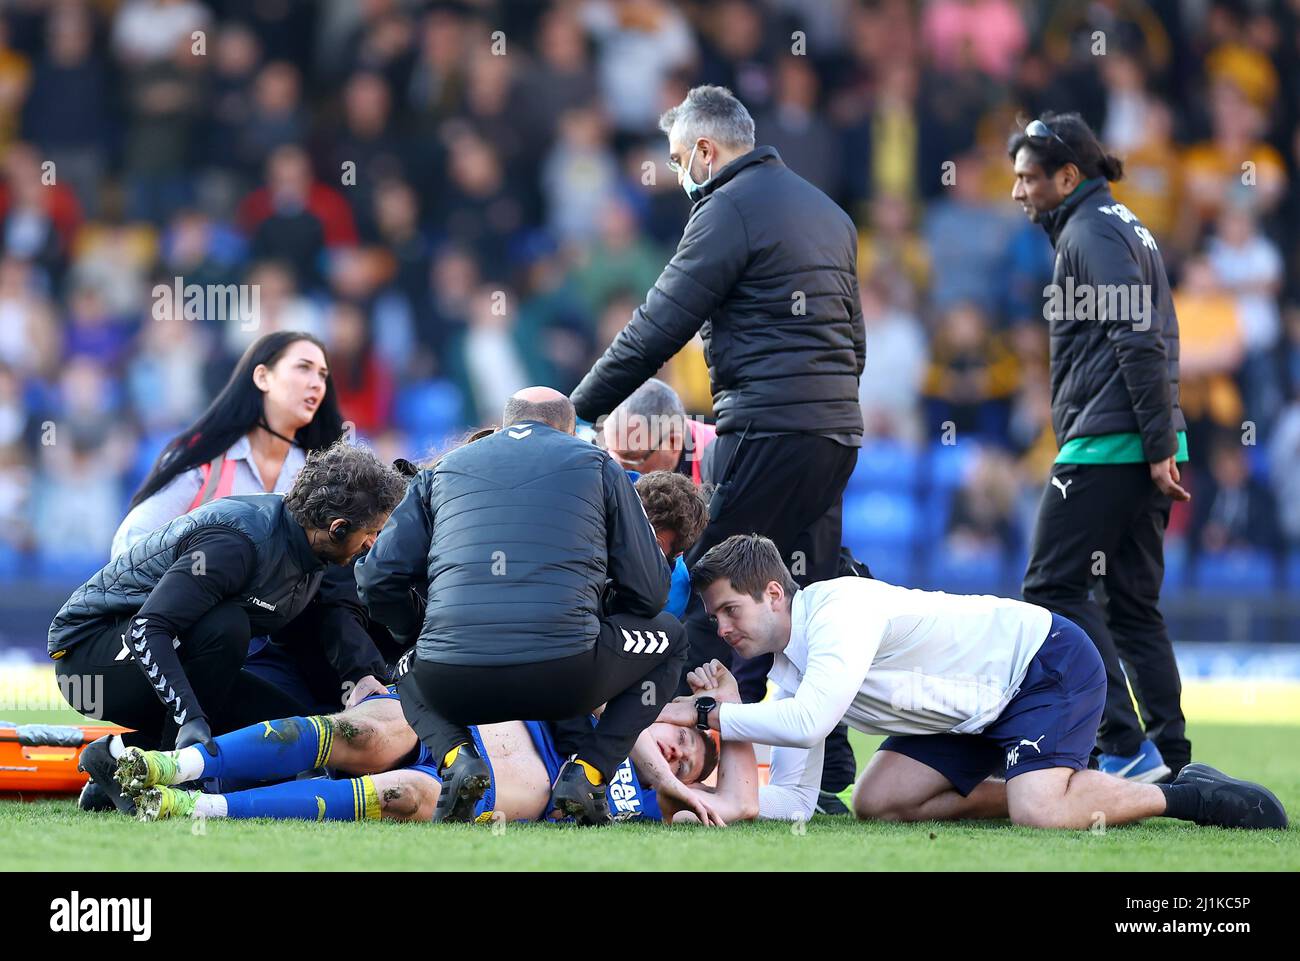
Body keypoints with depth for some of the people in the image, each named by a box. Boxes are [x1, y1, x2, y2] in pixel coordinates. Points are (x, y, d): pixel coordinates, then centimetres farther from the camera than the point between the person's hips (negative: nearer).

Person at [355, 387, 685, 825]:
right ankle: (588, 770, 8)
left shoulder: (445, 468, 23)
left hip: (456, 688, 2)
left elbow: (378, 580, 17)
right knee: (669, 637, 28)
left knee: (410, 671, 40)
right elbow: (648, 590, 15)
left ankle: (455, 755, 6)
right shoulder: (596, 465, 17)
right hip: (564, 679, -2)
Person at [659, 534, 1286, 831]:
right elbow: (795, 799, 0)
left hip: (1050, 662, -10)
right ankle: (1065, 790, 6)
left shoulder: (840, 606, -25)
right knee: (877, 801, -3)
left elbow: (809, 721, -39)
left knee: (1038, 815, -31)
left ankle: (1185, 795, -8)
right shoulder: (788, 670, 3)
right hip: (982, 709, 10)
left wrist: (705, 714, -30)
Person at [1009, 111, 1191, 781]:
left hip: (1107, 444, -10)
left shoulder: (1091, 232, -8)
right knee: (1133, 603, 11)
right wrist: (1160, 447, 17)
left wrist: (1157, 447, -20)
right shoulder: (1125, 226, 22)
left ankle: (1127, 746, -15)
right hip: (1143, 448, 10)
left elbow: (1139, 342, -17)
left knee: (1053, 588, -8)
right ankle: (1170, 762, 8)